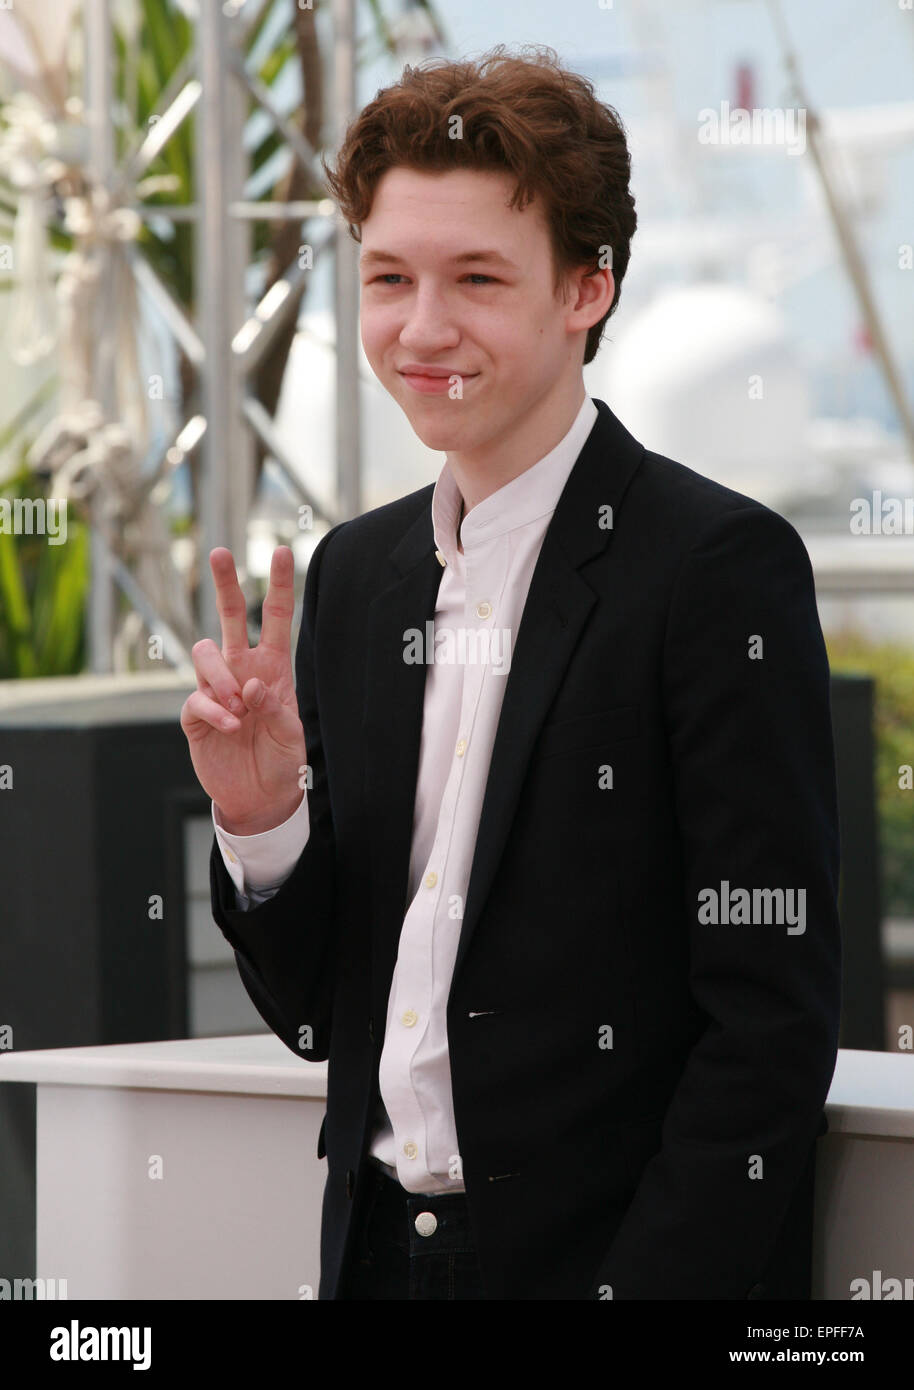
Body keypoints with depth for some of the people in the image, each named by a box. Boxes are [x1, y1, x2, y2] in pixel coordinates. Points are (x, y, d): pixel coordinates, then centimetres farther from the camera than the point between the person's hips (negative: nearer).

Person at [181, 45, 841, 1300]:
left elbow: (773, 1017, -15)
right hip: (378, 1254, 6)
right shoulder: (353, 575, 8)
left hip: (618, 1256, -5)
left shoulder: (725, 567, -11)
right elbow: (318, 1011, 10)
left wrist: (640, 1285, -21)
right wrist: (262, 822, -7)